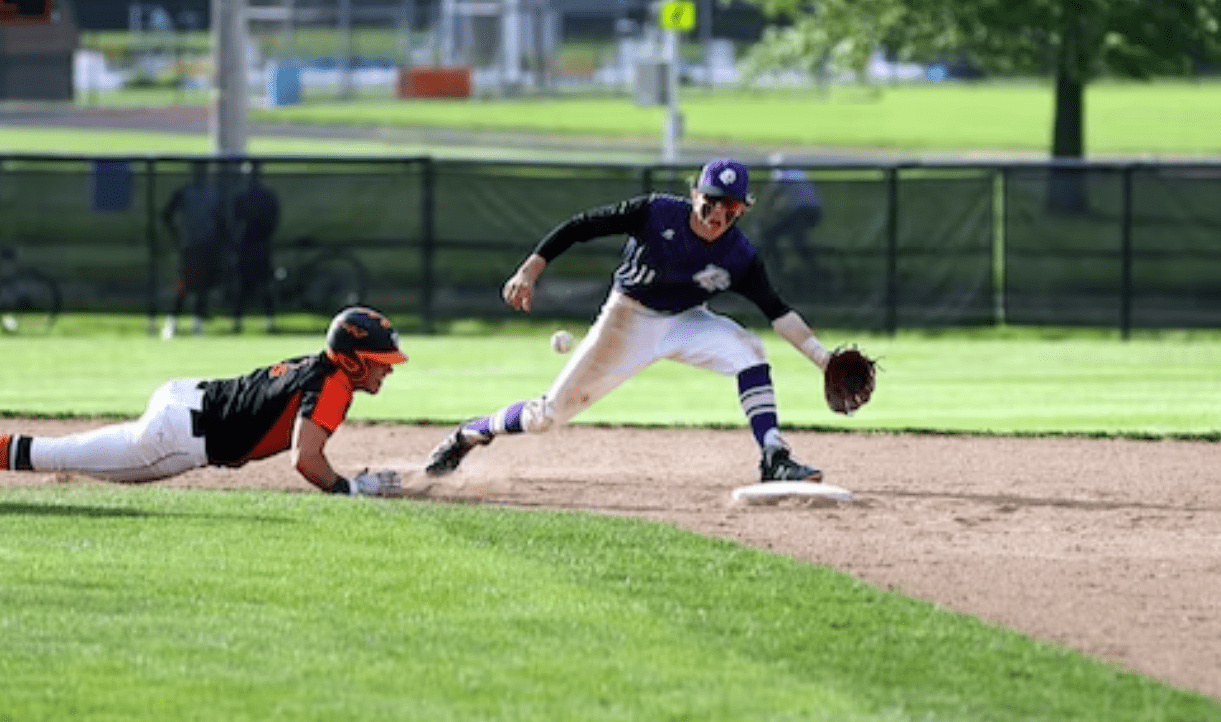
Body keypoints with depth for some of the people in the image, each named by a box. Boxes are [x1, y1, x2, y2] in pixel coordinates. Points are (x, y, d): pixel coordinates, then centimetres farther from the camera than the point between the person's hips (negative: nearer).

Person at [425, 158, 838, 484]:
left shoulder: (740, 257, -16)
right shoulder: (656, 213, -22)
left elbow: (776, 311, -14)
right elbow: (581, 227, -18)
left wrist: (821, 357, -24)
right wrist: (530, 270, -25)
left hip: (686, 323, 2)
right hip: (626, 320, -2)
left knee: (747, 351, -26)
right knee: (552, 411, -3)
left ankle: (774, 460, -25)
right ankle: (468, 436, 23)